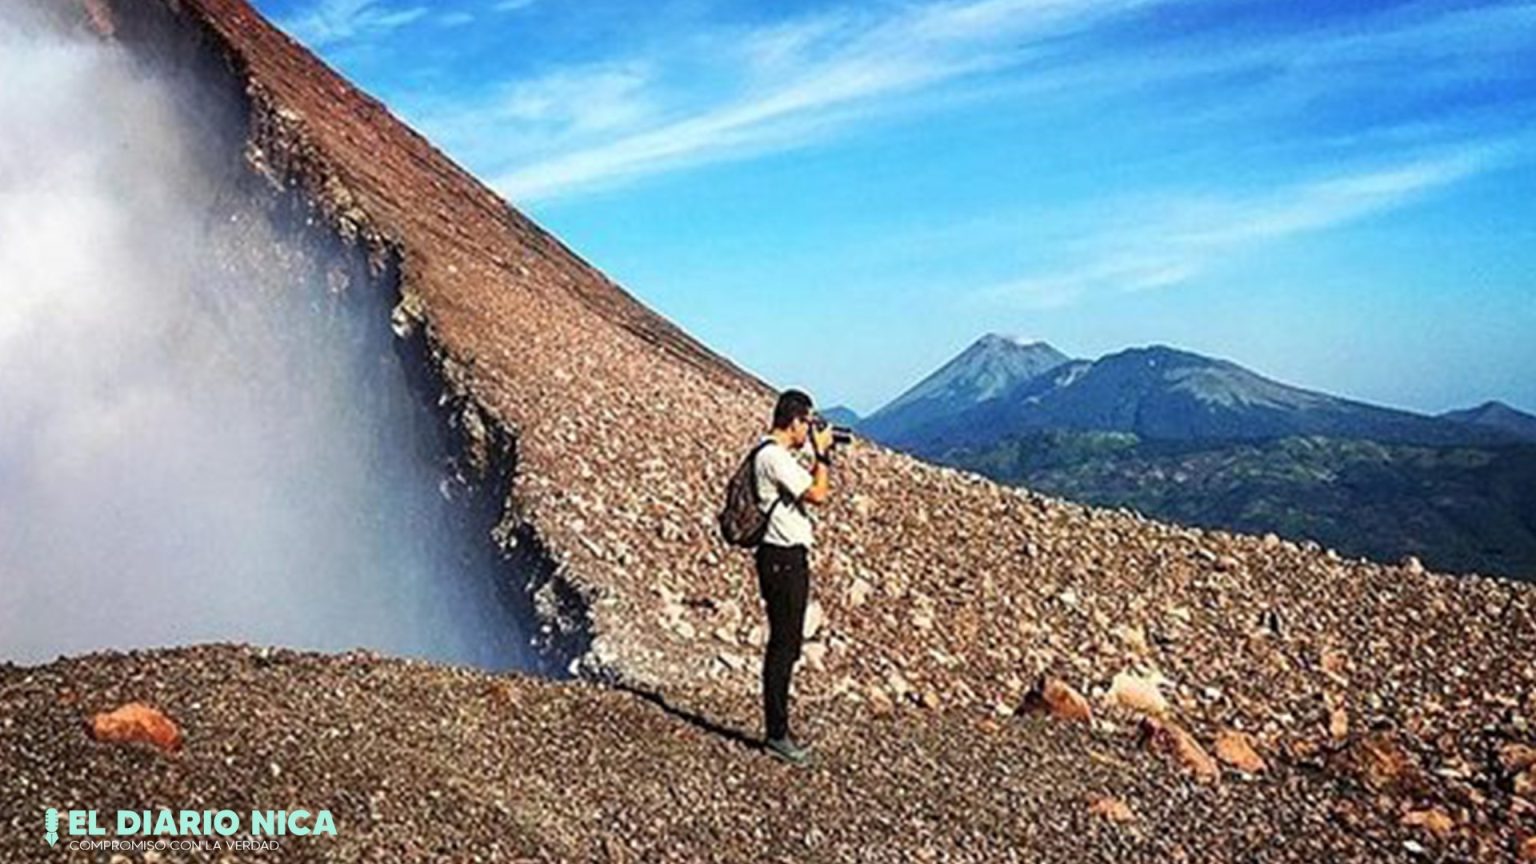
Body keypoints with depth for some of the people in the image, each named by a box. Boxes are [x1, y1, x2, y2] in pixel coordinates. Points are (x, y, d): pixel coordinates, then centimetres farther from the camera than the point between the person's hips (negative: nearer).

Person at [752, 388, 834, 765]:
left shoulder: (779, 455, 15)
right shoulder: (774, 457, -17)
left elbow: (811, 489, 24)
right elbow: (818, 495, -20)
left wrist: (821, 458, 14)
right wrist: (821, 453, -9)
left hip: (790, 558, 11)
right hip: (782, 559, -11)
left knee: (786, 645, 14)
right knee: (783, 646, -5)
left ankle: (778, 728, 22)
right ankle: (777, 734, 1)